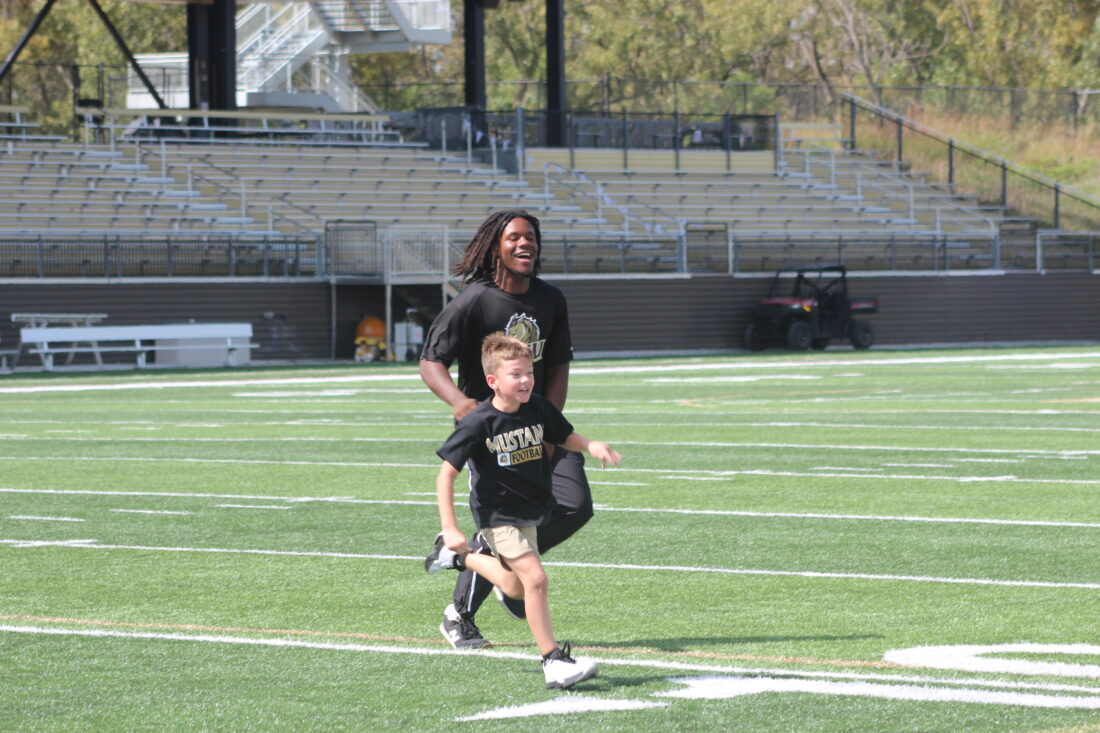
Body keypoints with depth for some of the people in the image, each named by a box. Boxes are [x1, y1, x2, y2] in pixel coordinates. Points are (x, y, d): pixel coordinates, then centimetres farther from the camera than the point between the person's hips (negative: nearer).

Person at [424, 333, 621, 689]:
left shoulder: (539, 408, -7)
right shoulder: (478, 423, -21)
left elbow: (565, 437, 11)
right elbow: (446, 474, -16)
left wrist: (591, 446, -11)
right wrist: (450, 528, -21)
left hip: (530, 511, 7)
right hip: (498, 515, -7)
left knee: (515, 588, 19)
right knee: (535, 579, -18)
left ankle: (459, 557, 42)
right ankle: (554, 662, -12)